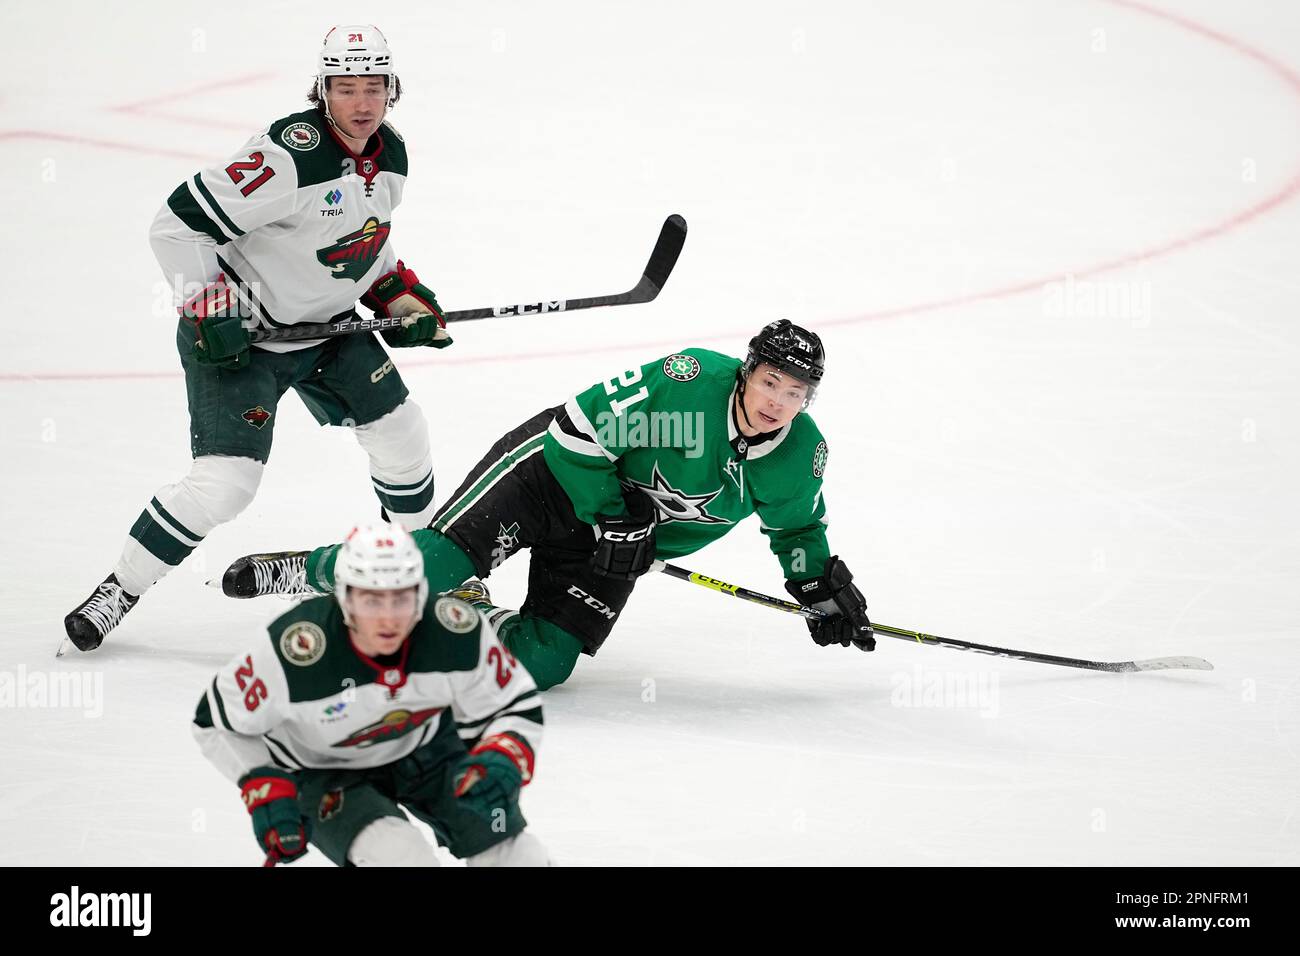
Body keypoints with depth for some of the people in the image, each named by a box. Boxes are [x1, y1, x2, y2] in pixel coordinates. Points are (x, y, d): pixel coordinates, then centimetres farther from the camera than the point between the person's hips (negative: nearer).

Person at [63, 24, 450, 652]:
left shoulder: (390, 156, 0)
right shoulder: (290, 155, -28)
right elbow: (177, 224, -26)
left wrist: (401, 295, 8)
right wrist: (209, 308, -28)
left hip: (328, 323, 8)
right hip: (239, 332, -8)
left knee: (401, 435, 7)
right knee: (225, 479, -16)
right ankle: (118, 592, -1)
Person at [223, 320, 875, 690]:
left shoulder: (801, 454, -11)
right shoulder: (690, 380, -28)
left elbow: (797, 526, 12)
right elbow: (584, 428, -22)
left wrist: (822, 586, 4)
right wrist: (614, 517, -23)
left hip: (621, 533, 5)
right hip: (560, 468, -5)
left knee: (542, 663, -10)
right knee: (444, 558, -24)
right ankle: (302, 572, -5)